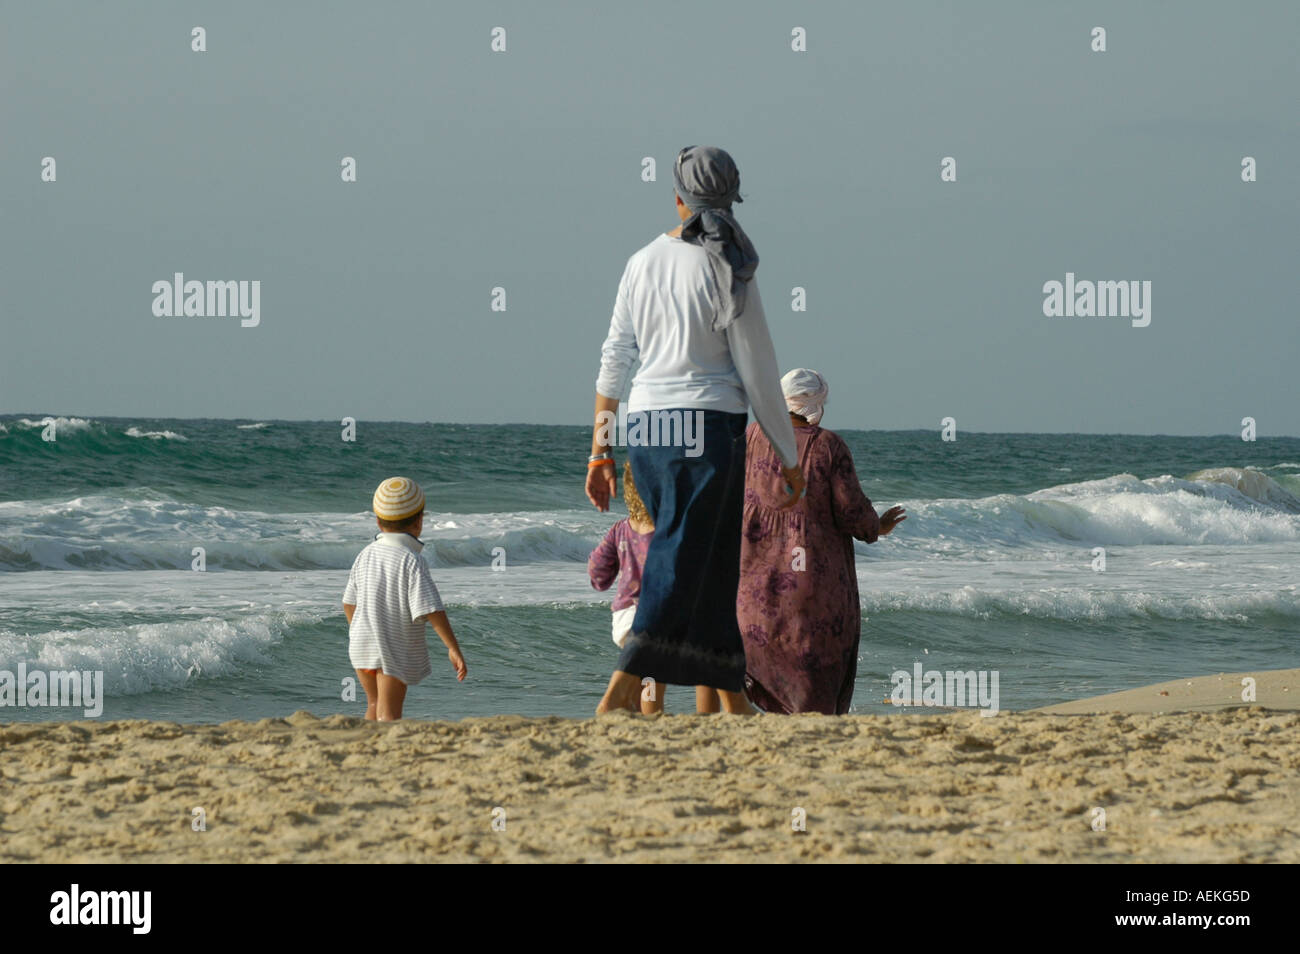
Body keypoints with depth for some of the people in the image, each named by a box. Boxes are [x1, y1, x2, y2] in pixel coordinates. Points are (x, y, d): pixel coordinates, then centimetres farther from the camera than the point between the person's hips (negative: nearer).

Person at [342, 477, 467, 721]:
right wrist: (453, 648, -20)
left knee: (375, 705, 22)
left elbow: (349, 603, 12)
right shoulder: (412, 562, -18)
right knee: (389, 713, -6)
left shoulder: (365, 556, 2)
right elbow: (431, 609, -23)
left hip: (362, 644, 6)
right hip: (396, 650, -6)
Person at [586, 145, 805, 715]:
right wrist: (789, 458, 2)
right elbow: (758, 374, -7)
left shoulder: (644, 263, 7)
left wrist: (600, 451, 15)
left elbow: (614, 360, 9)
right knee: (682, 566, -6)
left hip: (646, 430, 6)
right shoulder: (726, 272, -8)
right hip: (709, 429, -6)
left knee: (710, 565, 15)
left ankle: (733, 702, 19)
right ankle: (618, 698, -19)